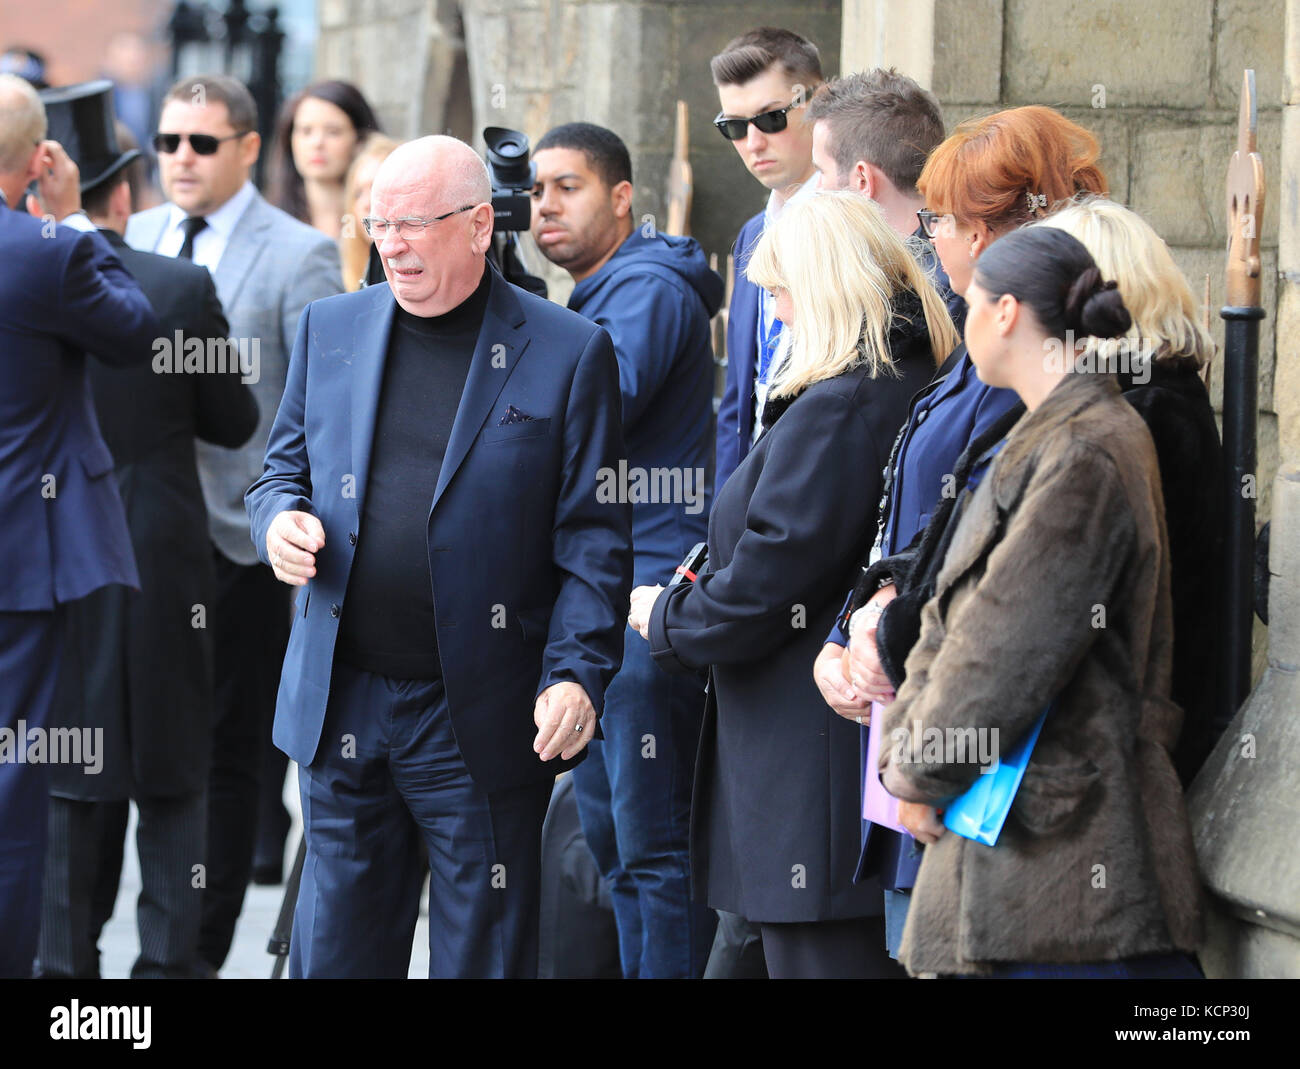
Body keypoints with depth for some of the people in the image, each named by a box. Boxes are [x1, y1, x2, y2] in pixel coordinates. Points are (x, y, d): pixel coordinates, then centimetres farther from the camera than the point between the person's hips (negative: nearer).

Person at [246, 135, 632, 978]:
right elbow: (283, 471, 19)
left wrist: (577, 675, -14)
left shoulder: (568, 353, -3)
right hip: (341, 709, 4)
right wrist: (280, 521, -5)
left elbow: (594, 540, -4)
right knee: (334, 948, 9)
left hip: (482, 720, -4)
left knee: (483, 955, 3)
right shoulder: (330, 331, 10)